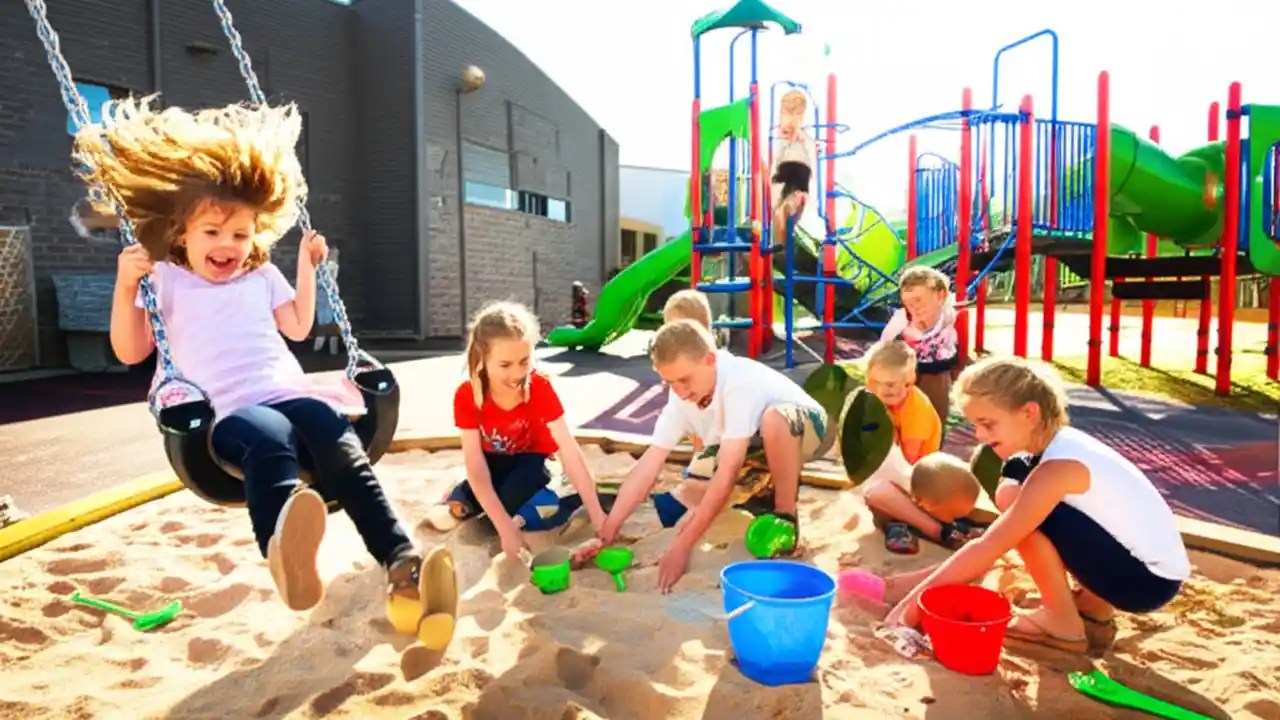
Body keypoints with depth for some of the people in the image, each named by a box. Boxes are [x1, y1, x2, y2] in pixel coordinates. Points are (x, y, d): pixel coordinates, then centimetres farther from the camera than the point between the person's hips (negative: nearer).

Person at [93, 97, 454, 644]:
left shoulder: (262, 276, 24)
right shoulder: (166, 279, 14)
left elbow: (299, 328, 29)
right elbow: (130, 351, 10)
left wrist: (307, 267, 23)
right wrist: (126, 286, -5)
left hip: (287, 394, 4)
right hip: (229, 413, -3)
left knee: (343, 452, -29)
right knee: (269, 438, -41)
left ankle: (401, 564, -42)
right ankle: (285, 555, -70)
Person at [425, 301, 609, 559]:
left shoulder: (540, 388, -29)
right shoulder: (466, 396, -27)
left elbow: (571, 452, -33)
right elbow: (475, 465, -30)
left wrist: (596, 515, -40)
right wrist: (505, 527, -40)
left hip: (530, 458, -2)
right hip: (495, 460, 3)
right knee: (441, 518, -15)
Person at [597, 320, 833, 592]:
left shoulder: (741, 383, -39)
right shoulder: (681, 394, -20)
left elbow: (727, 471, -43)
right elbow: (649, 463, -19)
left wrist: (682, 547, -44)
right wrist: (607, 531, -26)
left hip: (805, 428, -6)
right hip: (754, 443, 6)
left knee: (774, 417, -42)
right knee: (690, 495, -14)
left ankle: (786, 516, -18)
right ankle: (765, 485, 12)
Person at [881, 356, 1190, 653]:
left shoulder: (1060, 465, -24)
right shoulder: (1060, 442, 1)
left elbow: (988, 549, -25)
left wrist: (915, 599, -20)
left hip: (1150, 580, -9)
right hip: (1136, 561, 9)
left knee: (1013, 498, -20)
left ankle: (1064, 625, -4)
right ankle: (1093, 607, 16)